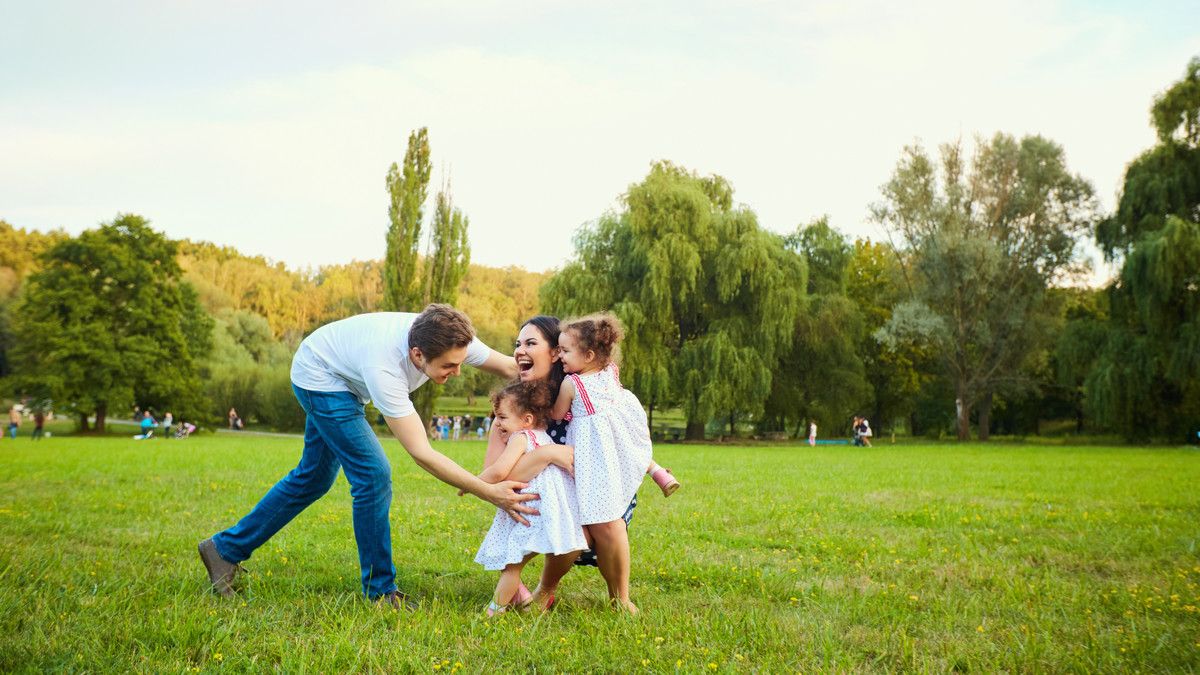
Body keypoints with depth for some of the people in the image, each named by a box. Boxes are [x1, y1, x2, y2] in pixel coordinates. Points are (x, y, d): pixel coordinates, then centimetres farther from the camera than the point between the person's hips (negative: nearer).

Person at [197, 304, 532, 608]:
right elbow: (422, 454, -45)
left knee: (312, 479, 15)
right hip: (319, 373, -8)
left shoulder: (451, 341, -29)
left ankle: (226, 548, 27)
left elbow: (511, 367, -18)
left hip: (344, 380, 8)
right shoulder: (383, 369, -44)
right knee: (373, 474, -16)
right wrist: (489, 492, -47)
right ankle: (380, 591, -2)